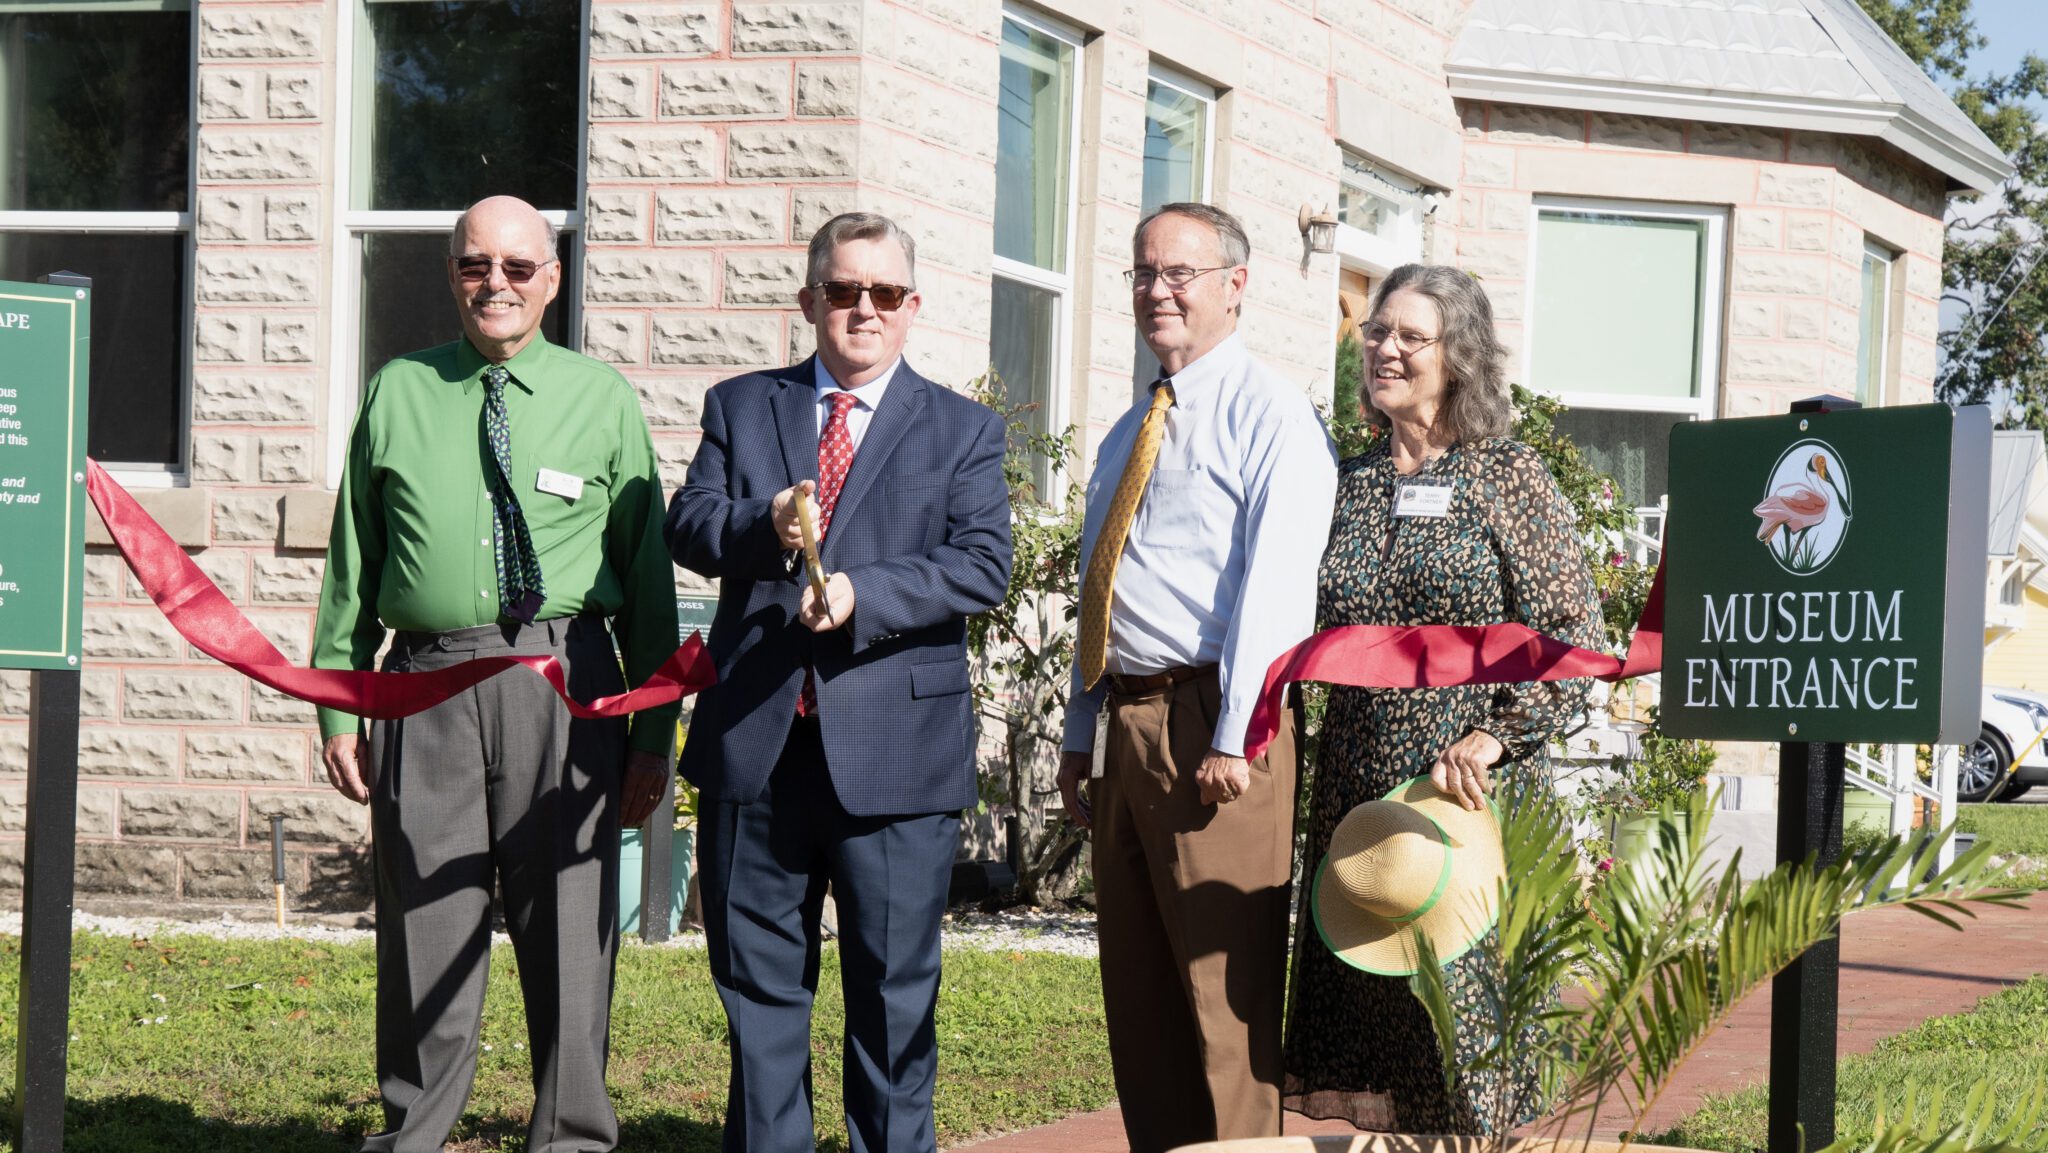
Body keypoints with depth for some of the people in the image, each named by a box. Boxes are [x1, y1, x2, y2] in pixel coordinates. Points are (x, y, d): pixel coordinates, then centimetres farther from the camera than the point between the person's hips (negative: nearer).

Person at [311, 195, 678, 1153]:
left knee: (568, 925, 1)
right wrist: (338, 707, 8)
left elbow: (647, 573, 8)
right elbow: (351, 565, 14)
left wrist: (654, 734, 3)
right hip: (428, 684, 1)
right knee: (424, 922, 5)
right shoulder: (397, 394, 12)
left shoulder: (602, 400, 9)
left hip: (566, 686, -1)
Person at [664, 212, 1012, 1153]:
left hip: (894, 749, -2)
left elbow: (983, 566, -6)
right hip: (756, 747, 2)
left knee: (895, 992, 1)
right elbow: (687, 526, 1)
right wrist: (763, 528, -21)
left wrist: (862, 595, -20)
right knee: (756, 982, 9)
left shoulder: (962, 431, 8)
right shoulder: (739, 407, 14)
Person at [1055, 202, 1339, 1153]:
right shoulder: (1128, 433, 22)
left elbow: (1273, 582, -15)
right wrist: (1080, 736, 17)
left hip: (1210, 725, -9)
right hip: (1126, 720, 9)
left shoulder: (1267, 415, -6)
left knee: (1225, 982, -9)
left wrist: (1235, 738, -21)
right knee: (1137, 992, 11)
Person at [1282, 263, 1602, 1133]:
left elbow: (1574, 637, -5)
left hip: (1472, 791, -4)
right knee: (1360, 988, 3)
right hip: (1356, 790, 5)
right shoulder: (1348, 483, 13)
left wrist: (1489, 741, -16)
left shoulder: (1510, 479, 0)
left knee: (1463, 983, -6)